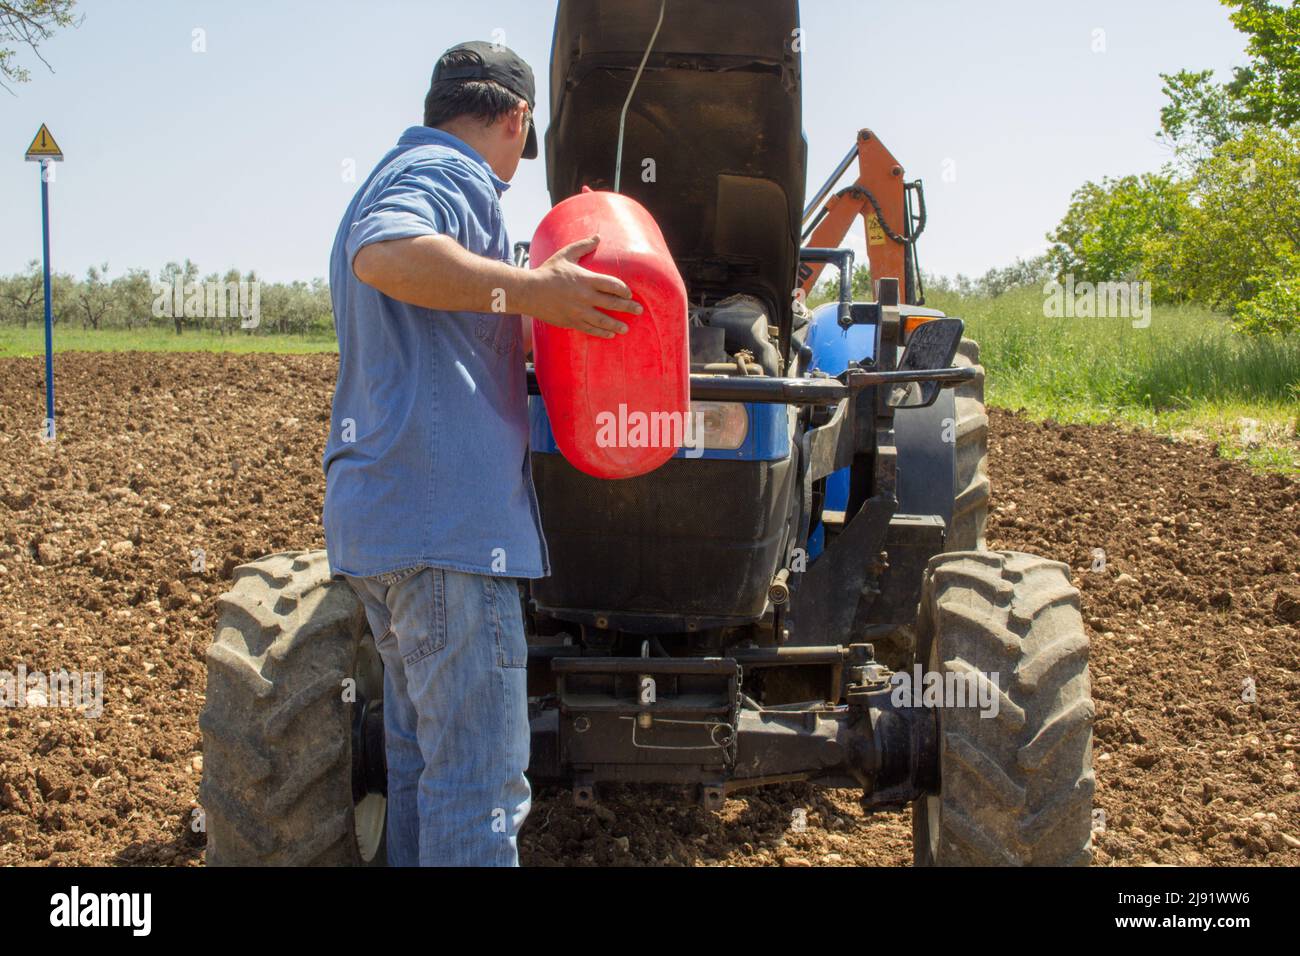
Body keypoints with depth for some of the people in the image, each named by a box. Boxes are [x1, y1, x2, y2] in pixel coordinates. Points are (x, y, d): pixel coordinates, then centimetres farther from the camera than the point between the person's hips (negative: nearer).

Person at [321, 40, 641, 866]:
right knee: (479, 780, -8)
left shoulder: (393, 177, 24)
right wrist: (532, 289, -27)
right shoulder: (451, 174, -7)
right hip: (446, 517, -10)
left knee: (422, 760, 18)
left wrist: (529, 328, 35)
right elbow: (385, 254, -31)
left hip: (378, 514, 10)